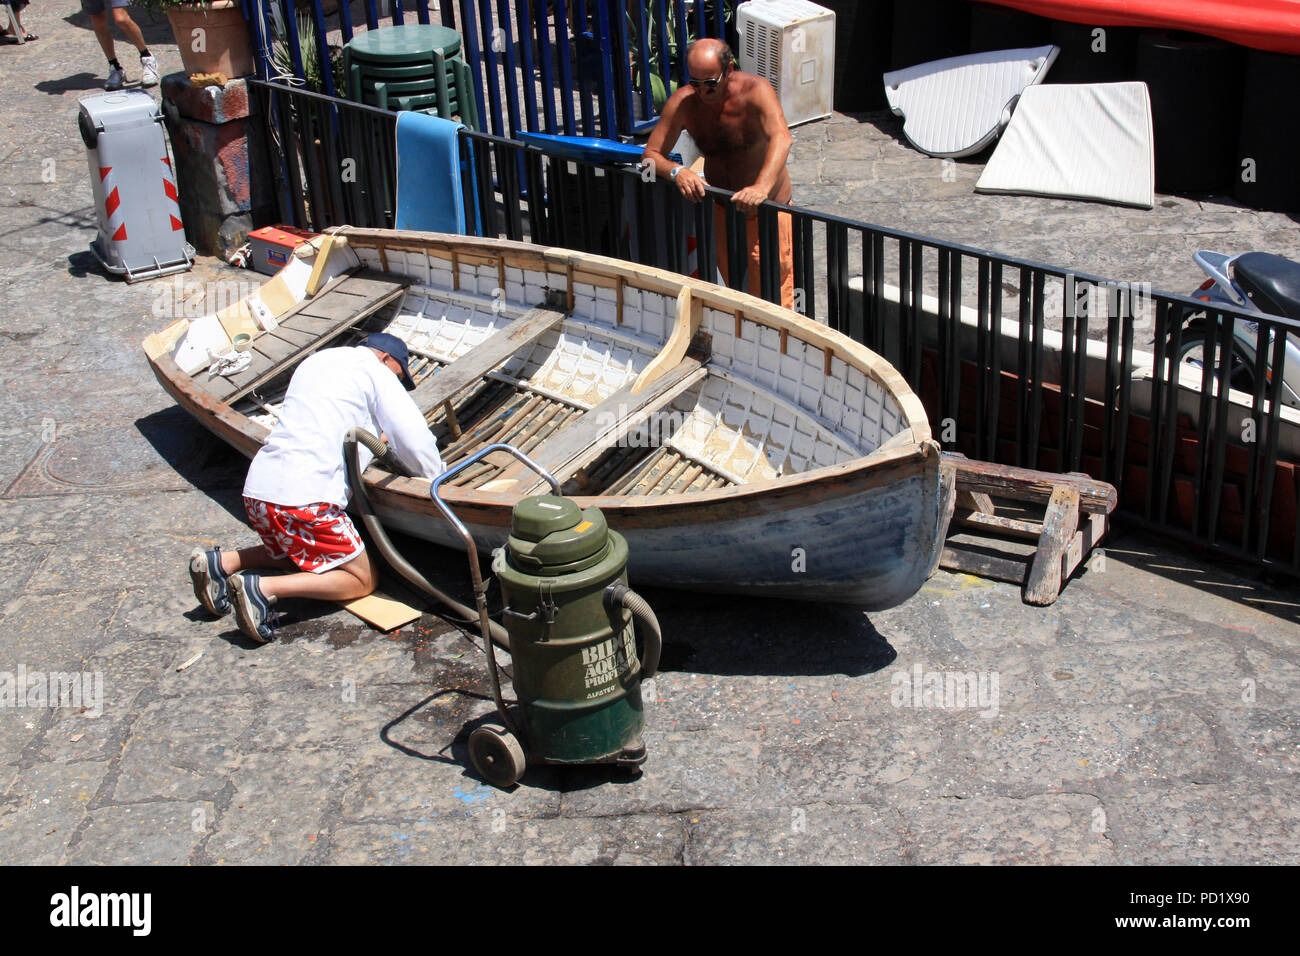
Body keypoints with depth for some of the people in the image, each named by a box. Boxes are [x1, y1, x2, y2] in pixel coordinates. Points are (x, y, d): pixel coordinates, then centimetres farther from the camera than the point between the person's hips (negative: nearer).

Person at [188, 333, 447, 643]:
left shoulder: (314, 362, 25)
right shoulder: (376, 372, 2)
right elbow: (415, 440, -3)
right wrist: (439, 480, 14)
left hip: (256, 489, 8)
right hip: (304, 498, -8)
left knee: (302, 554, 31)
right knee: (363, 579, 3)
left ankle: (221, 562, 11)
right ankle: (265, 588, -15)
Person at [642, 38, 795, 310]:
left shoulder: (755, 91, -24)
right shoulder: (683, 102, -13)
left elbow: (781, 139, -41)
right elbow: (651, 154, -10)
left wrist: (762, 187, -58)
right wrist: (677, 171, -33)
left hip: (766, 208, -4)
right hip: (719, 209, 4)